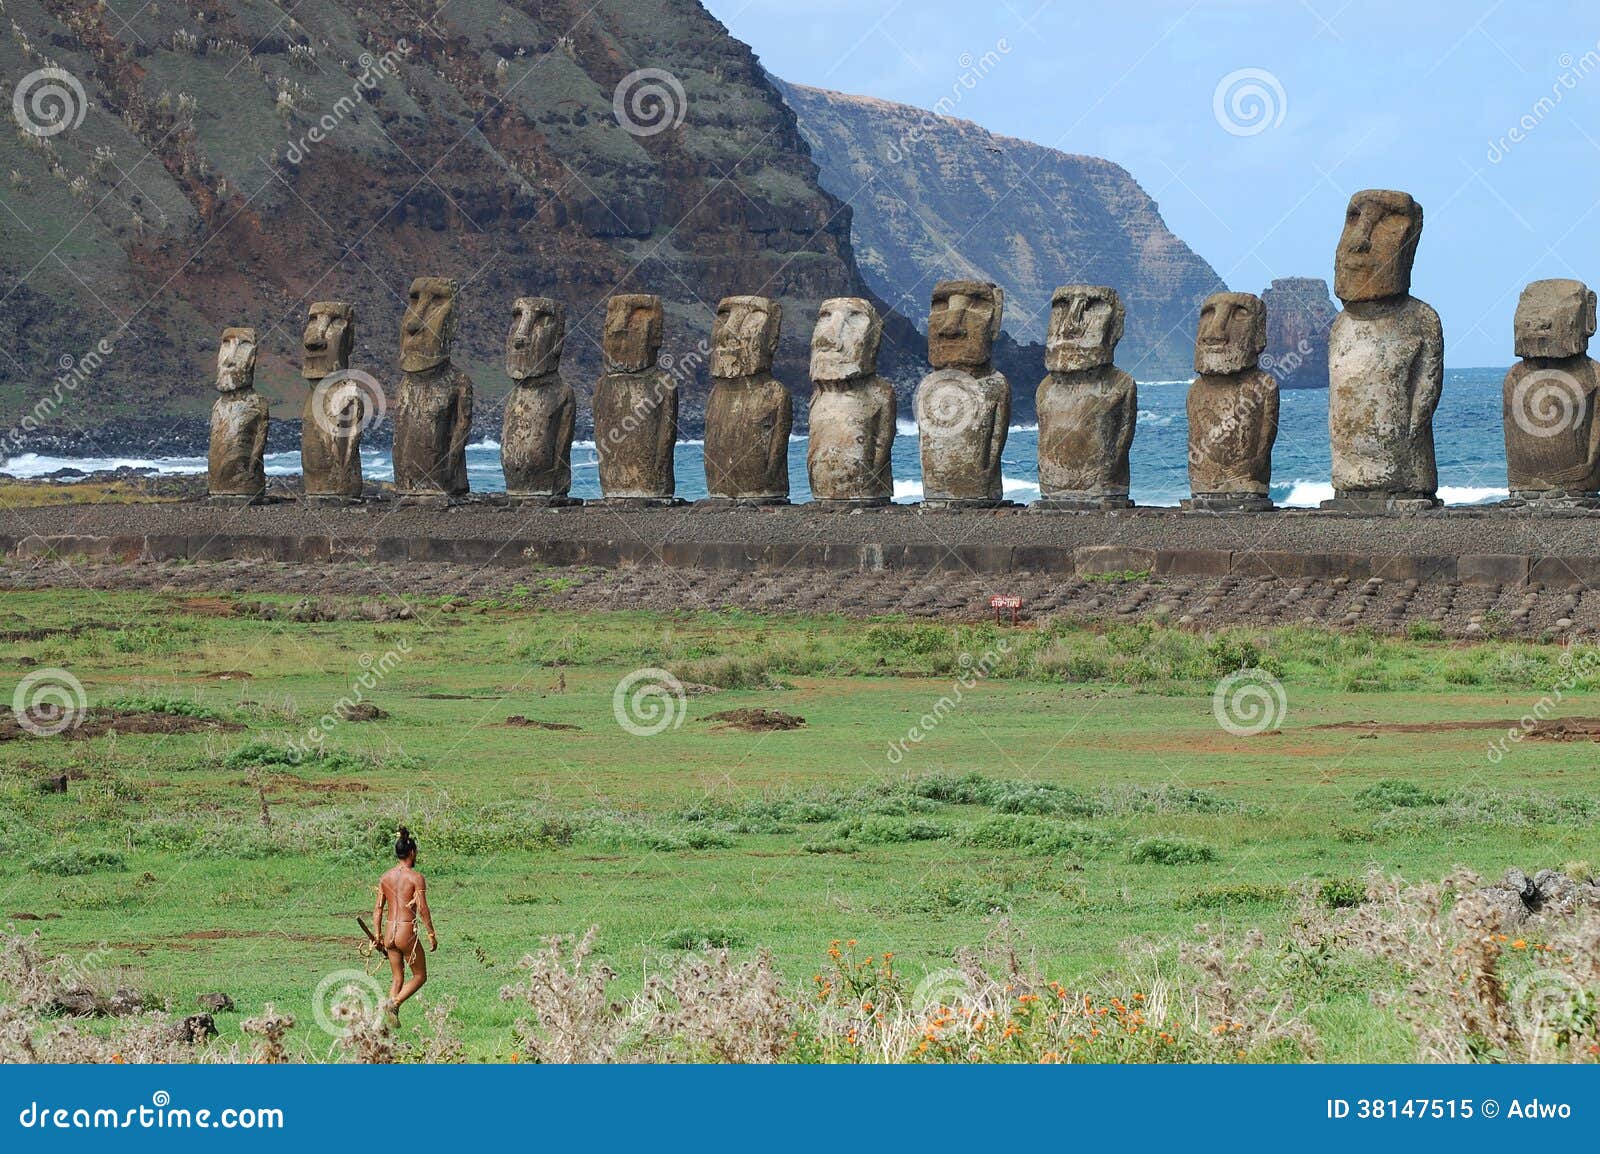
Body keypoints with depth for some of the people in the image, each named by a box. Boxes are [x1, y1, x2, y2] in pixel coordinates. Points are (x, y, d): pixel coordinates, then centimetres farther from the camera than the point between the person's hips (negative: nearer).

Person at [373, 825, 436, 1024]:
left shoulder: (385, 878, 6)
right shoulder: (416, 878, -9)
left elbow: (378, 909, 8)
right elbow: (423, 909, -12)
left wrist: (378, 935, 15)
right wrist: (432, 935, -3)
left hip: (390, 933, 5)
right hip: (407, 932, -5)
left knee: (398, 977, 17)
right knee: (420, 976, 9)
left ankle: (392, 1017, 9)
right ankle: (394, 1003, -11)